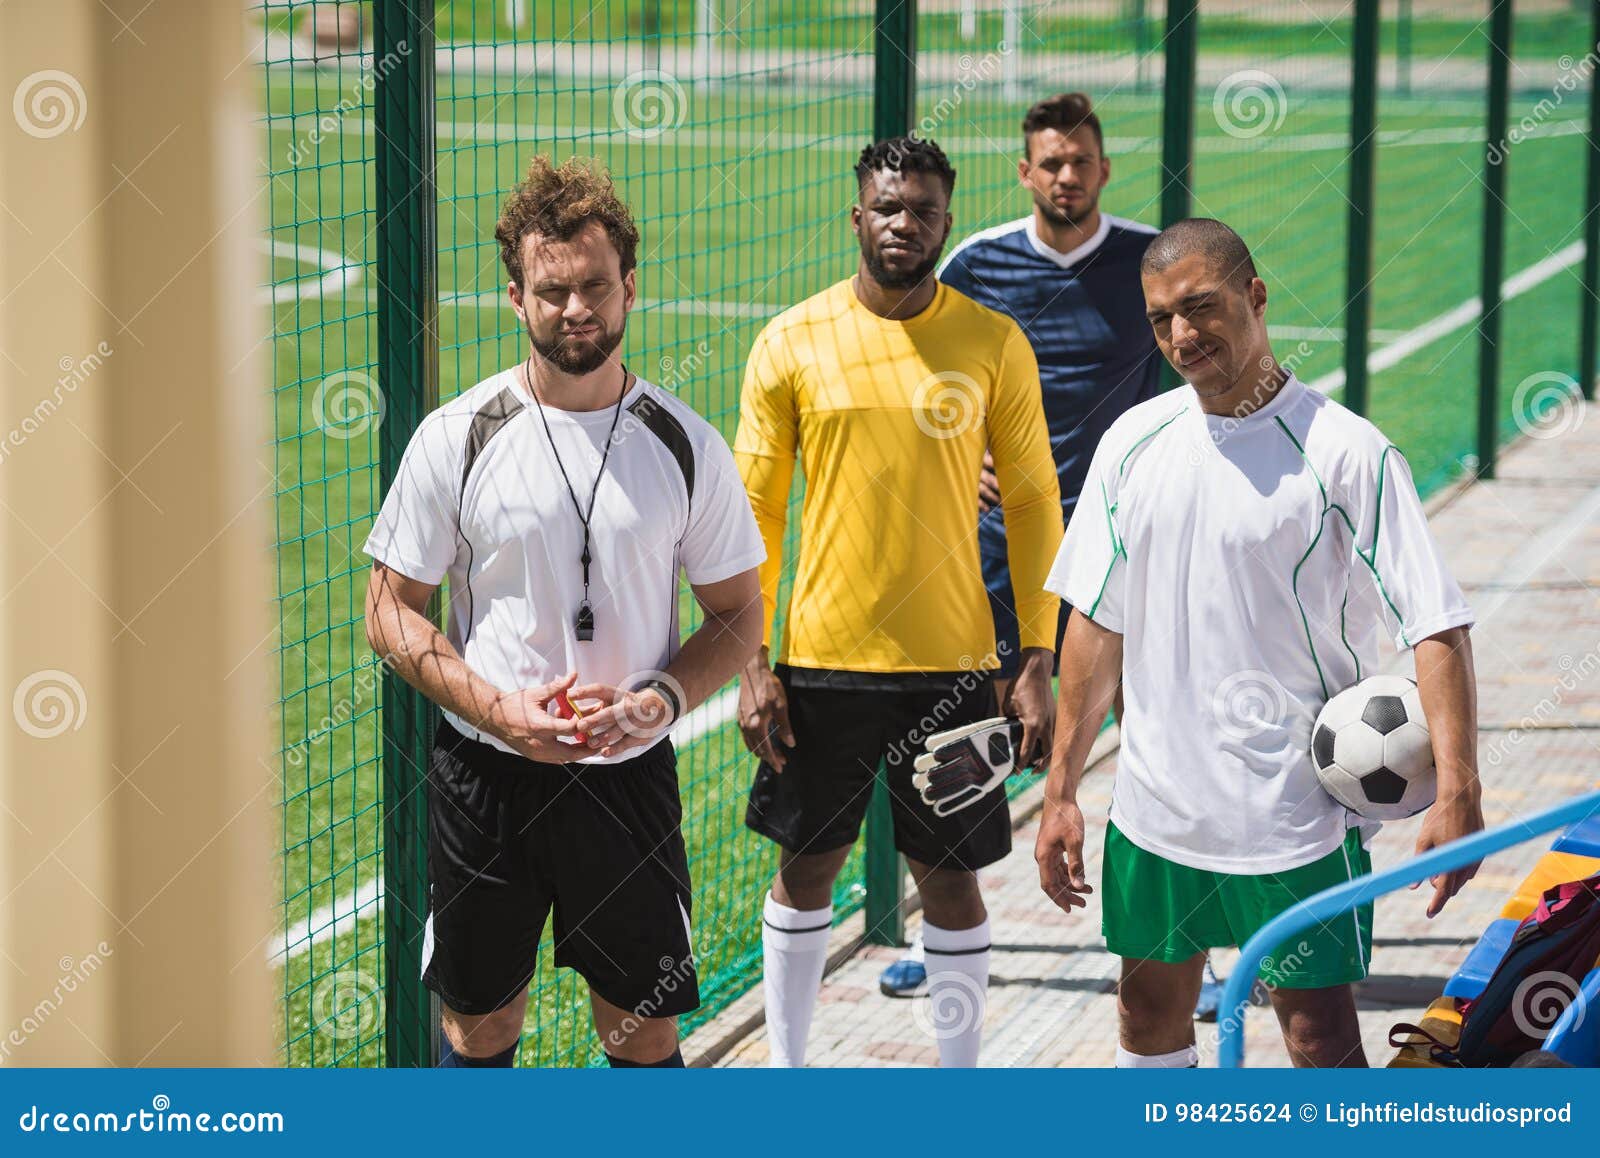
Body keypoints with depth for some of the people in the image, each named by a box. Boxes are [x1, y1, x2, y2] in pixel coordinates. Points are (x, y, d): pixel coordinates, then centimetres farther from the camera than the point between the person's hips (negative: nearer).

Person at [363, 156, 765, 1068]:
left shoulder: (688, 446, -1)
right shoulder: (456, 438, -4)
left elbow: (739, 617, 6)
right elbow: (392, 613, 0)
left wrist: (664, 698, -13)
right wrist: (497, 709, -15)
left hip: (631, 777, 1)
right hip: (485, 777, 0)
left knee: (645, 1034, 5)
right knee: (480, 1026, 10)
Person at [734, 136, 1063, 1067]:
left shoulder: (996, 345, -1)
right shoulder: (792, 343, -1)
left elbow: (1034, 503, 4)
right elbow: (754, 510, 3)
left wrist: (1037, 662, -1)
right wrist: (753, 662, -3)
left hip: (951, 664, 0)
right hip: (822, 658, 0)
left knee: (949, 875, 6)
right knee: (808, 863, 11)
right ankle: (786, 1067, 26)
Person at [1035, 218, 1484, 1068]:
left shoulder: (1344, 452, -12)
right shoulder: (1132, 443, 4)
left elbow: (1437, 627, -15)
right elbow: (1097, 623, 10)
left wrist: (1456, 789, -26)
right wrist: (1061, 790, 9)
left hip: (1295, 820, -5)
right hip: (1154, 805, 5)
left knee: (1320, 1038, -4)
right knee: (1150, 1019, 15)